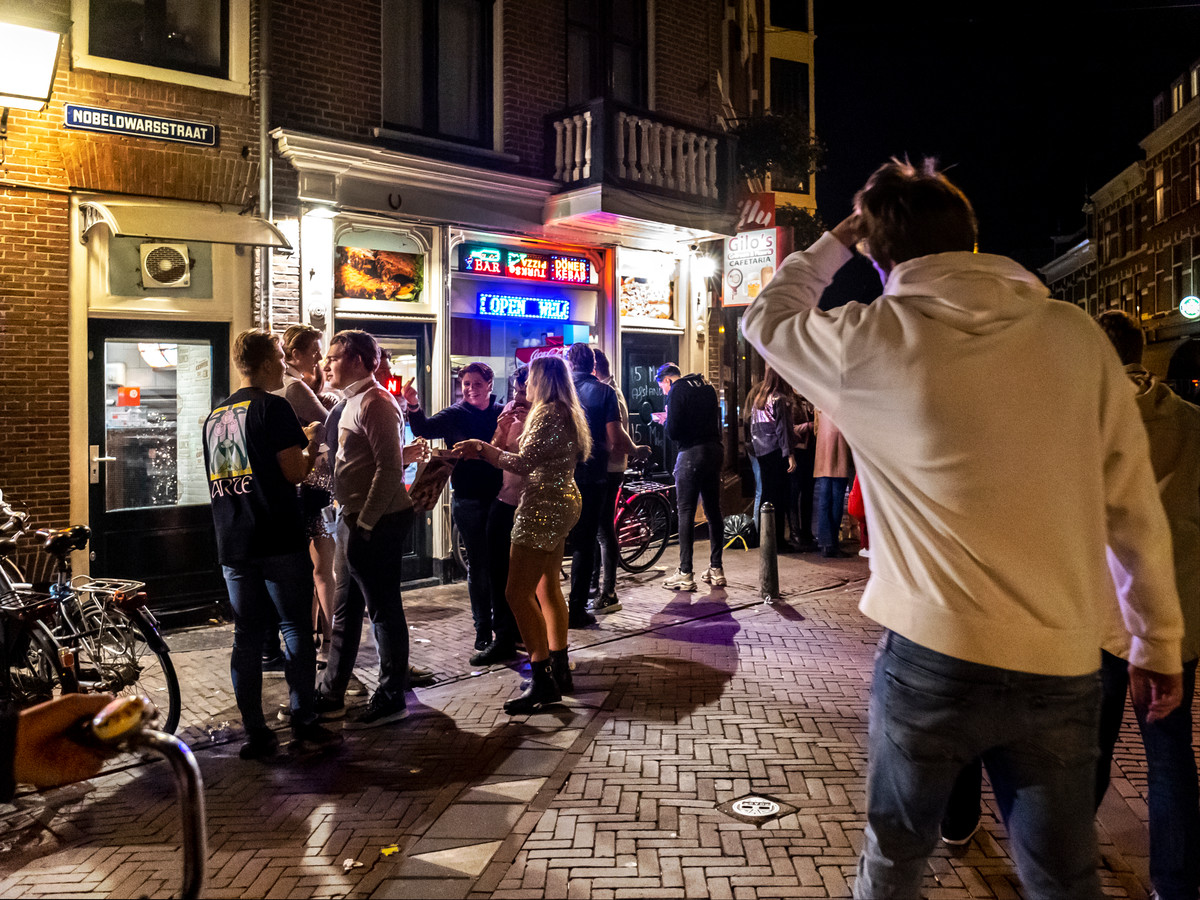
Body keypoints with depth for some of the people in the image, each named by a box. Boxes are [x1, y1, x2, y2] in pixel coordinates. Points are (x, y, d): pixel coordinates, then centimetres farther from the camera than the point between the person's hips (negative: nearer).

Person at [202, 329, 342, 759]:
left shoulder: (215, 415, 15)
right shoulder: (272, 406, -8)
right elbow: (295, 471, -15)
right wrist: (311, 442, 5)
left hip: (232, 544, 7)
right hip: (278, 541, -6)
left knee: (247, 635, 8)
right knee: (296, 630, 2)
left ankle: (255, 734, 12)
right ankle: (304, 726, 6)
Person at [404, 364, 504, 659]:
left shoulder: (501, 413, 6)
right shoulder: (454, 415, 0)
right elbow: (424, 429, -16)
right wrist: (414, 405, -33)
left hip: (499, 498, 2)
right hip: (469, 502, -2)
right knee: (477, 567, 6)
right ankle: (483, 634, 16)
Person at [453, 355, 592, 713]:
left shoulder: (548, 413, -15)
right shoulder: (566, 413, 17)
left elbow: (524, 463, -20)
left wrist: (482, 448, -9)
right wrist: (486, 450, 16)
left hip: (544, 506, -11)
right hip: (562, 501, 11)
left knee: (518, 593, -9)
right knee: (547, 589, 16)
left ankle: (543, 682, -6)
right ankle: (560, 670, 24)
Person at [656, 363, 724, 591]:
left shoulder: (677, 391, -7)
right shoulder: (707, 387, 16)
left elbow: (673, 432, -14)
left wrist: (667, 420, 8)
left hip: (691, 453, -7)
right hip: (715, 450, 7)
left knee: (686, 512, -4)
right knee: (713, 510, 11)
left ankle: (685, 574, -4)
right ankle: (716, 570, 17)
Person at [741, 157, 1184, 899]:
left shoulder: (872, 342, -8)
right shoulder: (1074, 333, -1)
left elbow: (764, 320, 12)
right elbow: (1134, 505, 2)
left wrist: (840, 238, 18)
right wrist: (1160, 642, 12)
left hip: (931, 657, -2)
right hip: (1062, 667, 3)